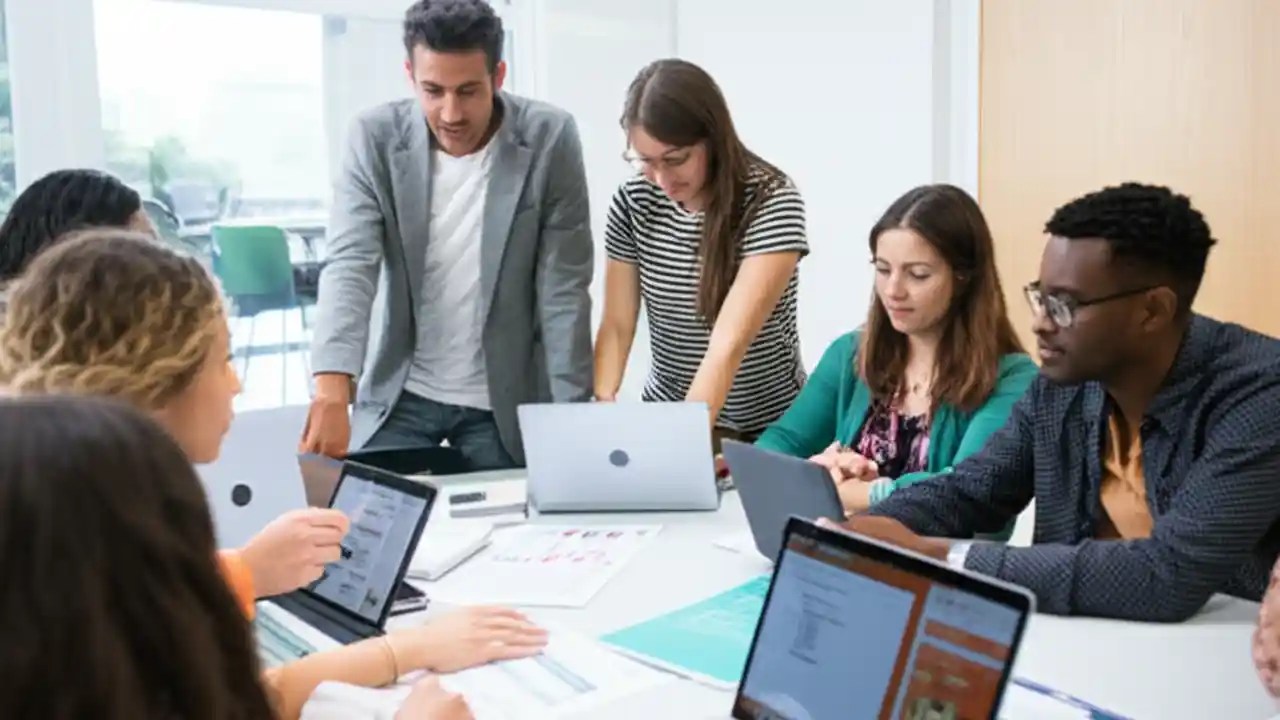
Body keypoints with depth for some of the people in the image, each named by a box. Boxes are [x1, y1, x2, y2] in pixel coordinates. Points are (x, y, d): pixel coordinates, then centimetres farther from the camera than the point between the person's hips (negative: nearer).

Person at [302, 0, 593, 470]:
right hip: (401, 395, 1)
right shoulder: (376, 138, -10)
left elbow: (564, 289, -10)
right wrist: (333, 392, -34)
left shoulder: (549, 139, -12)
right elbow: (350, 266, -19)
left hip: (504, 401, 0)